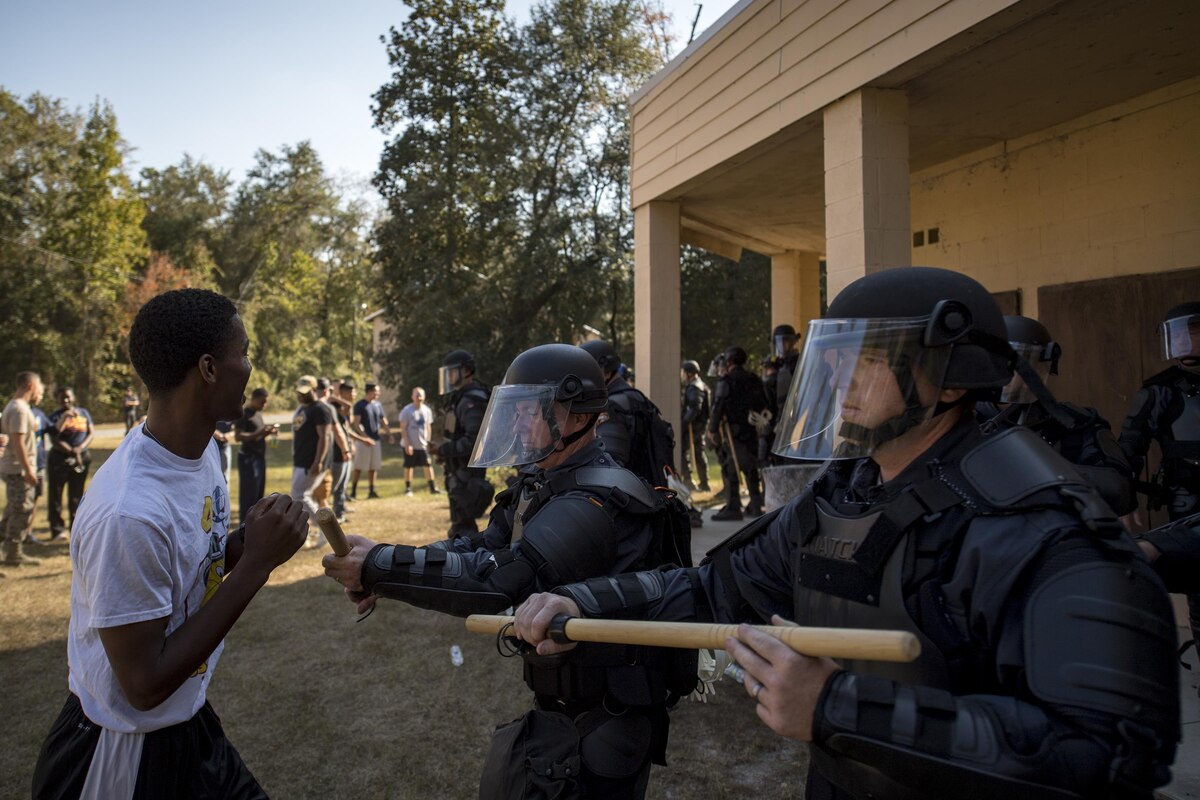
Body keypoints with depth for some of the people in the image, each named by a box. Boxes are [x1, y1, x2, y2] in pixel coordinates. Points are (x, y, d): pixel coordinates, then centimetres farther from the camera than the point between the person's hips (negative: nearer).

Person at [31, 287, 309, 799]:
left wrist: (250, 544, -11)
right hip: (124, 758, -7)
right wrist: (255, 563, -27)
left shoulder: (202, 448, -4)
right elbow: (145, 685, -25)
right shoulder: (129, 511, -31)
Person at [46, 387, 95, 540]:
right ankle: (57, 528, 8)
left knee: (76, 495, 11)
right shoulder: (55, 417, -4)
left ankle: (75, 527, 21)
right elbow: (54, 440, -13)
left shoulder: (83, 413, 7)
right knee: (55, 494, 0)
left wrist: (80, 448, -13)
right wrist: (71, 451, -20)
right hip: (59, 459, -3)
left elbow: (91, 433, 3)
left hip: (82, 458, 3)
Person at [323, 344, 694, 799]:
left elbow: (501, 578, -35)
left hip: (604, 722, -8)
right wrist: (384, 575, -11)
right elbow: (482, 547, 3)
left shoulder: (593, 504, -27)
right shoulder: (543, 486, 4)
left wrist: (378, 566, -30)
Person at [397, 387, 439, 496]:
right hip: (410, 444, -4)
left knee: (428, 465, 1)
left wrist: (428, 442, 8)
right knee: (408, 466, 6)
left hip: (423, 444, 4)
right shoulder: (406, 411, -11)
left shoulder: (427, 410, 3)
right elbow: (403, 428, -11)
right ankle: (408, 488, 17)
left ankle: (432, 487, 6)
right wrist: (407, 444, -15)